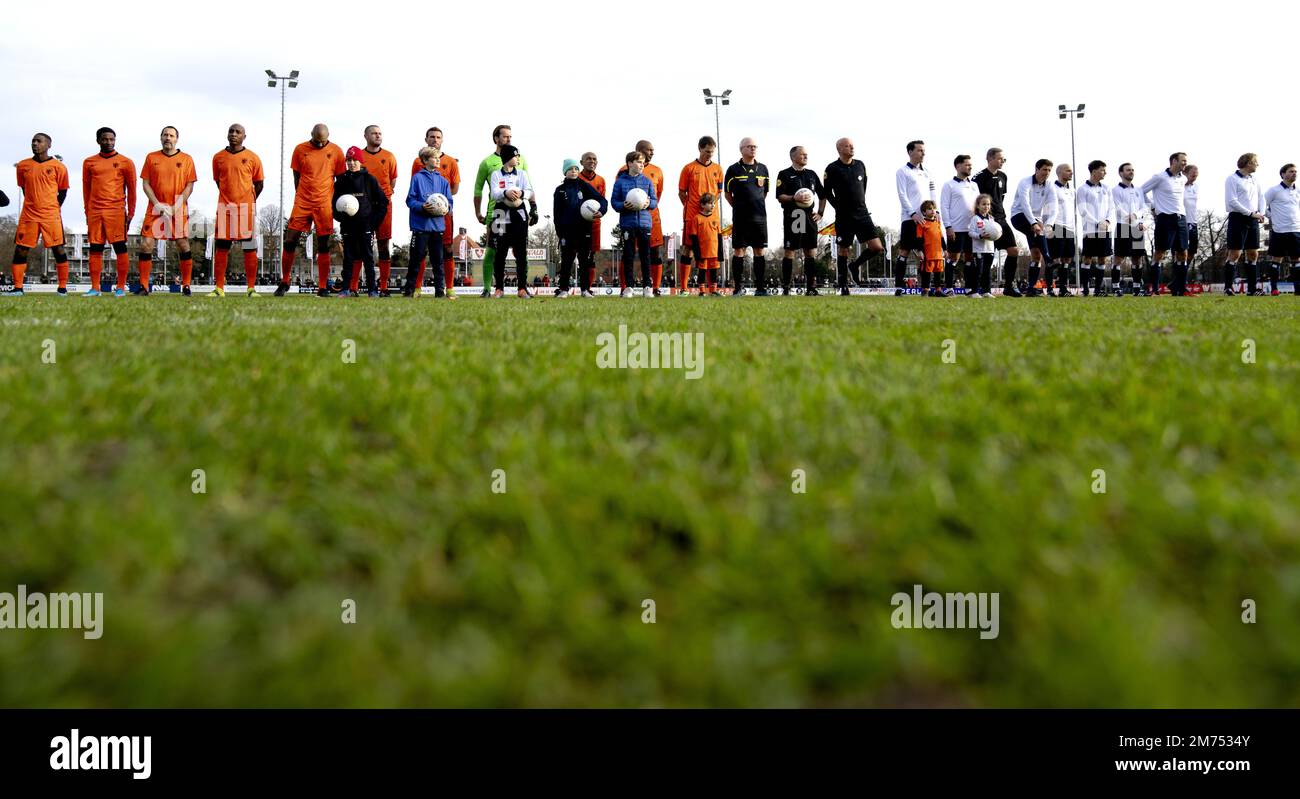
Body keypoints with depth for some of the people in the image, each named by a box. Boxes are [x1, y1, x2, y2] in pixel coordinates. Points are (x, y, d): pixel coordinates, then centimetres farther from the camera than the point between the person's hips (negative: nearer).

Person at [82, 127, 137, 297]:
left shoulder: (126, 162, 5)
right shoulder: (89, 163, 13)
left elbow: (131, 189, 6)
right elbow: (86, 189, 16)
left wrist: (130, 213, 1)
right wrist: (87, 212, 10)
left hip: (116, 211, -3)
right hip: (94, 211, 3)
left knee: (120, 247, -5)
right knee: (95, 249, 3)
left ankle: (121, 287, -1)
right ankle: (95, 288, 6)